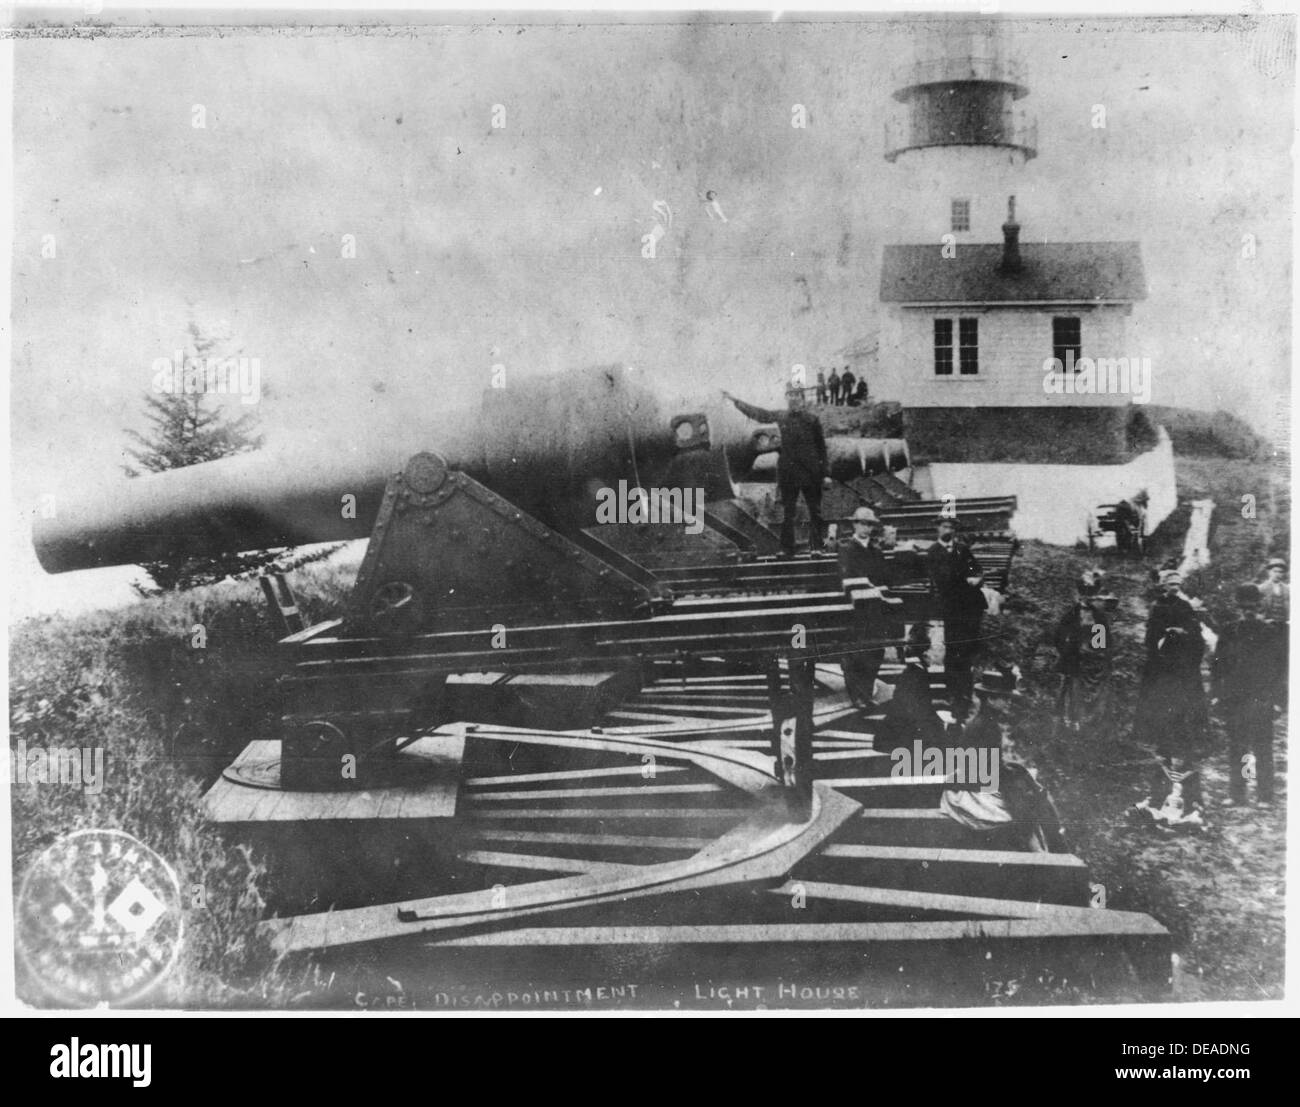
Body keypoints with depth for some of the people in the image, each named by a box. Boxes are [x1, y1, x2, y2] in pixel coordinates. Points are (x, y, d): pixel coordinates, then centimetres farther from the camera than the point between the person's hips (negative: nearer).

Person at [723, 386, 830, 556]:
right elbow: (758, 413, 16)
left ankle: (816, 547, 10)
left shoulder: (812, 419, -2)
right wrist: (735, 400, 18)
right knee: (787, 512, 4)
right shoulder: (781, 417, 6)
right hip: (787, 470, 3)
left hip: (810, 472, -2)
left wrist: (826, 473, -3)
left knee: (815, 512, 2)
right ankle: (786, 549, 9)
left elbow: (821, 448, 1)